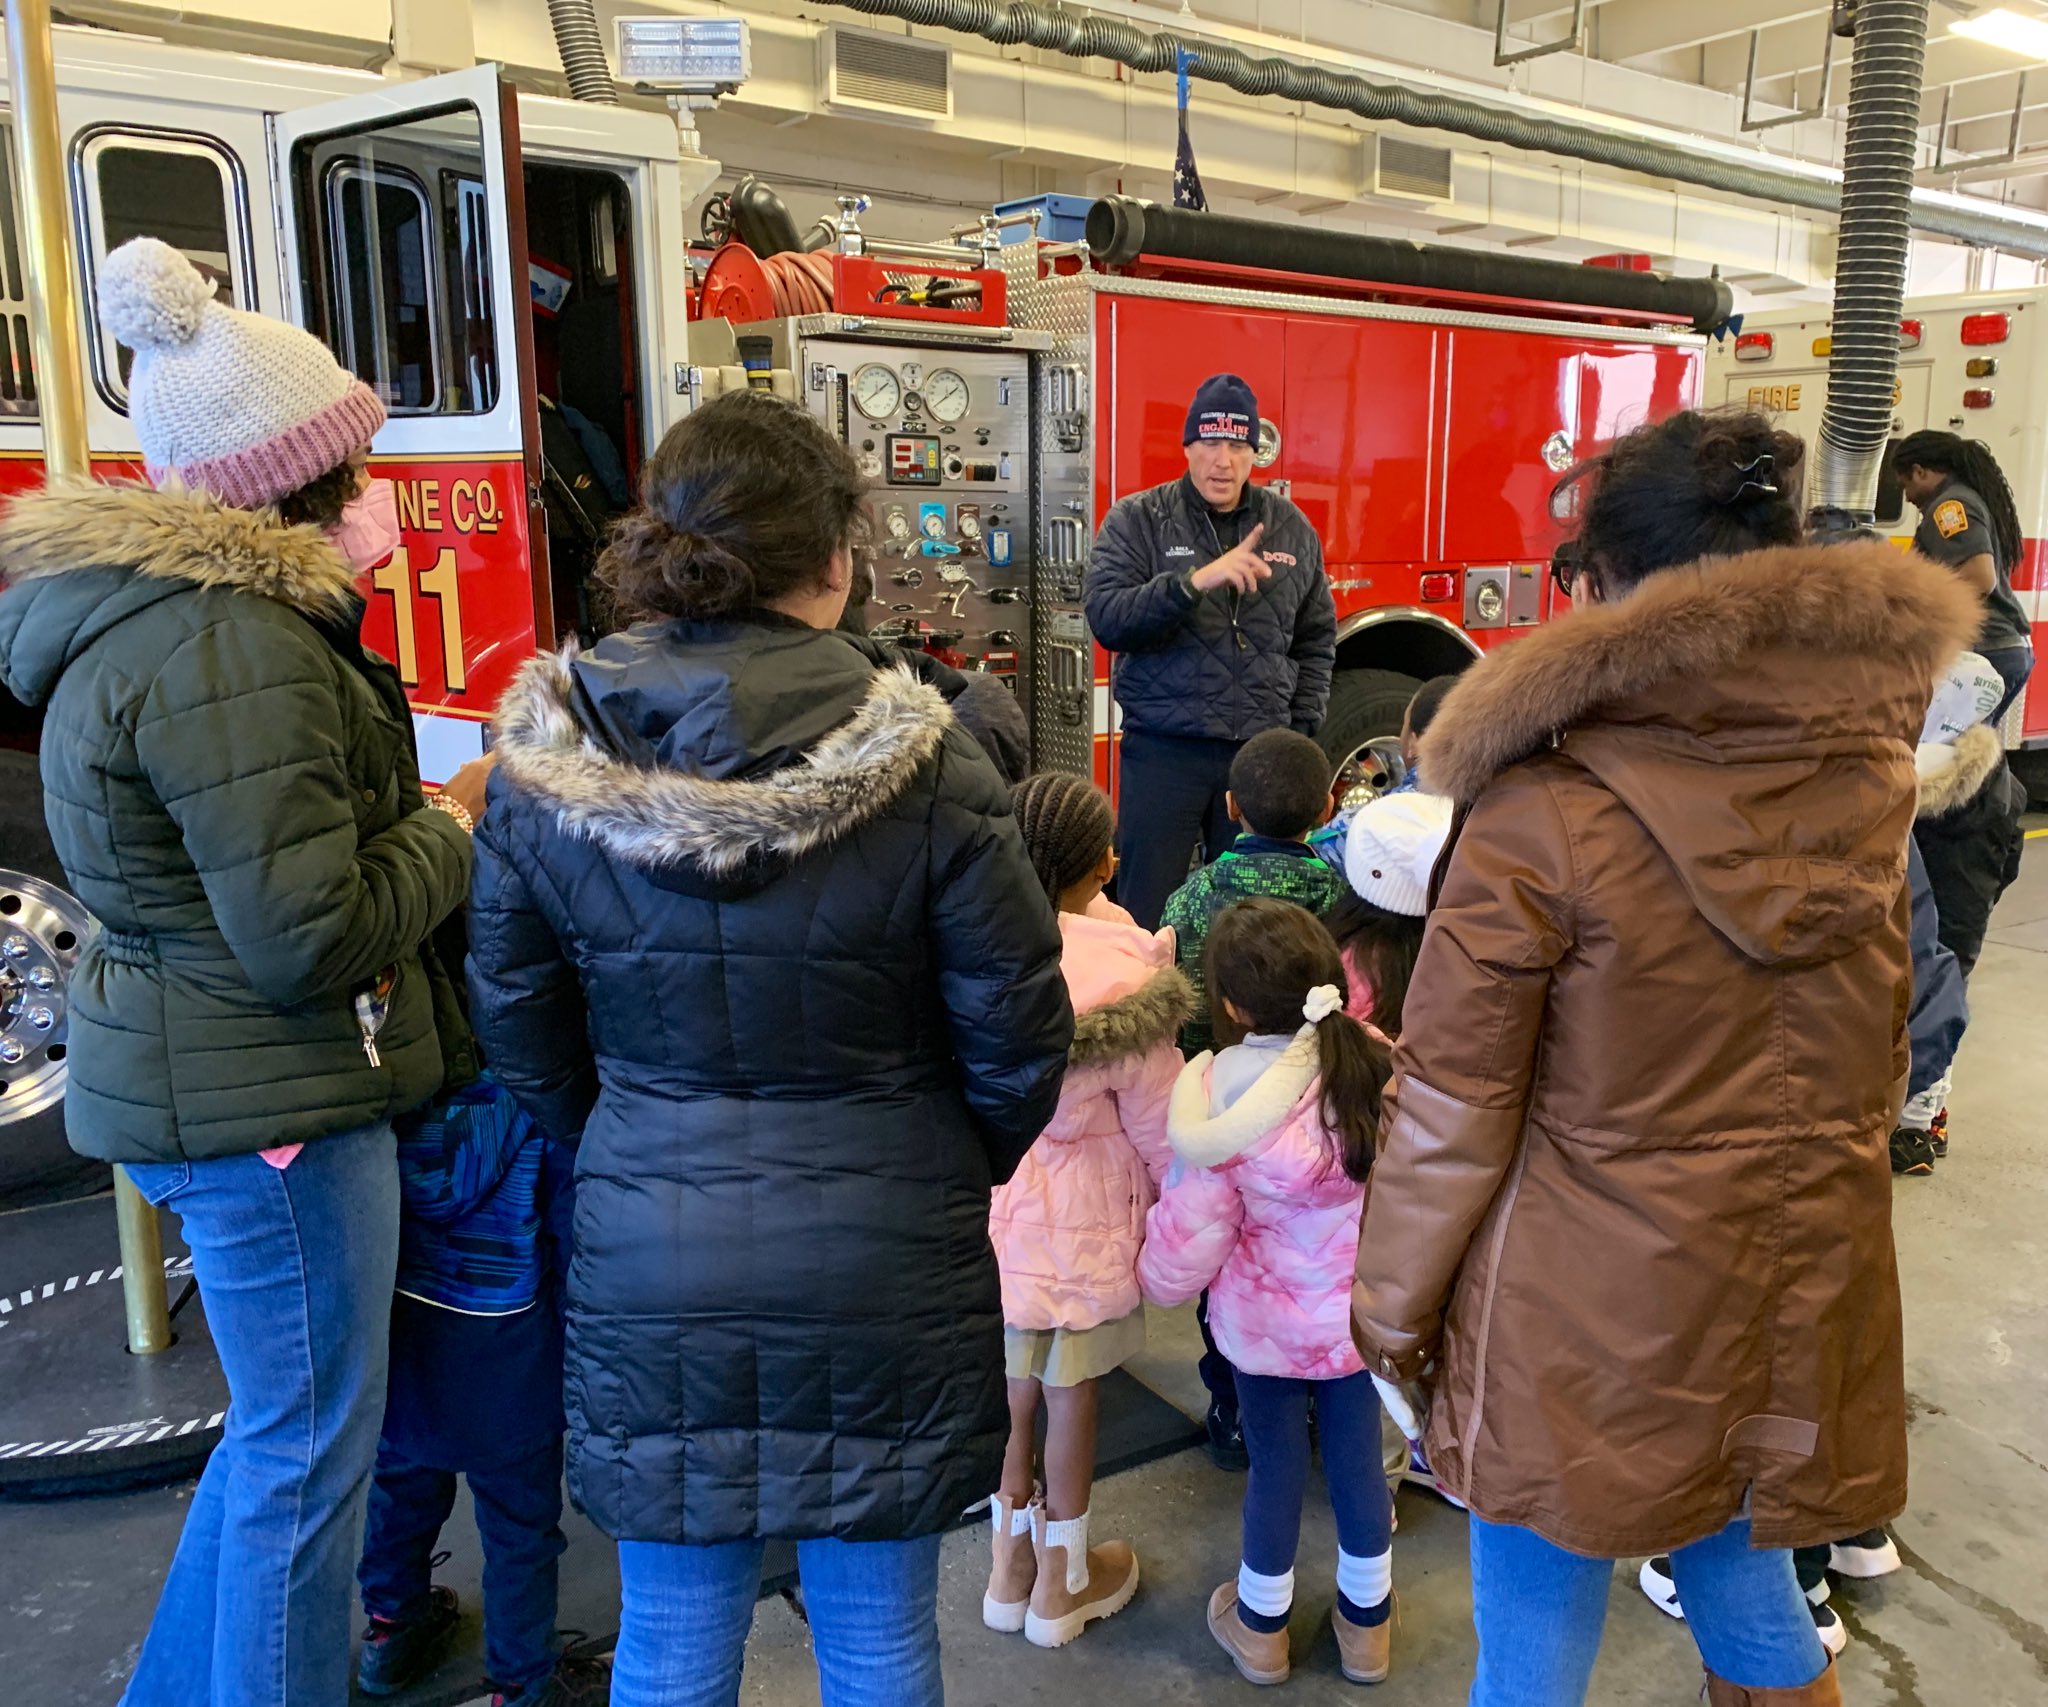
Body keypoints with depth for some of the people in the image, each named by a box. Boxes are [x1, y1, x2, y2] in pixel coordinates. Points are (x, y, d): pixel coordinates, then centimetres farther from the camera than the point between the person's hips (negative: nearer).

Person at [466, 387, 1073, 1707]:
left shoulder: (545, 766, -7)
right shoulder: (920, 759, -15)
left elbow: (518, 1024, 4)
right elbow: (1019, 1028, -8)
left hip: (650, 1267, 2)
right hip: (885, 1260, -2)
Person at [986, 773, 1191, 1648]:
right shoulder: (1119, 969, -23)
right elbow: (1157, 1118, -12)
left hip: (987, 1195, 4)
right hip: (1079, 1212, -3)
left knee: (1012, 1382, 21)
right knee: (1071, 1391, 15)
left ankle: (1011, 1559, 40)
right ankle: (1063, 1581, 35)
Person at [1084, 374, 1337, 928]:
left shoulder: (1290, 527, 9)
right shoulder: (1136, 520, 0)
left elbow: (1316, 638, 16)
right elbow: (1106, 617, -14)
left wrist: (1300, 730, 7)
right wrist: (1198, 579, -25)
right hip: (1164, 751, -3)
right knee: (1148, 910, 0)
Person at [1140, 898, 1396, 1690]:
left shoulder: (1214, 1089, -26)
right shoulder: (1376, 1066, -19)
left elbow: (1194, 1220, -16)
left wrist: (1157, 1273, 4)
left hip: (1266, 1315, -2)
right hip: (1361, 1308, 2)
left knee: (1275, 1462, 17)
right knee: (1358, 1455, 20)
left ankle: (1261, 1626, 40)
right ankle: (1366, 1623, 41)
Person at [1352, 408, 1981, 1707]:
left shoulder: (1543, 819, -21)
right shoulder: (1871, 781, -5)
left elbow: (1450, 1113, -13)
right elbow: (1876, 1062, 11)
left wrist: (1392, 1316, -1)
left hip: (1587, 1329, -5)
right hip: (1801, 1307, 5)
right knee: (1749, 1585, 27)